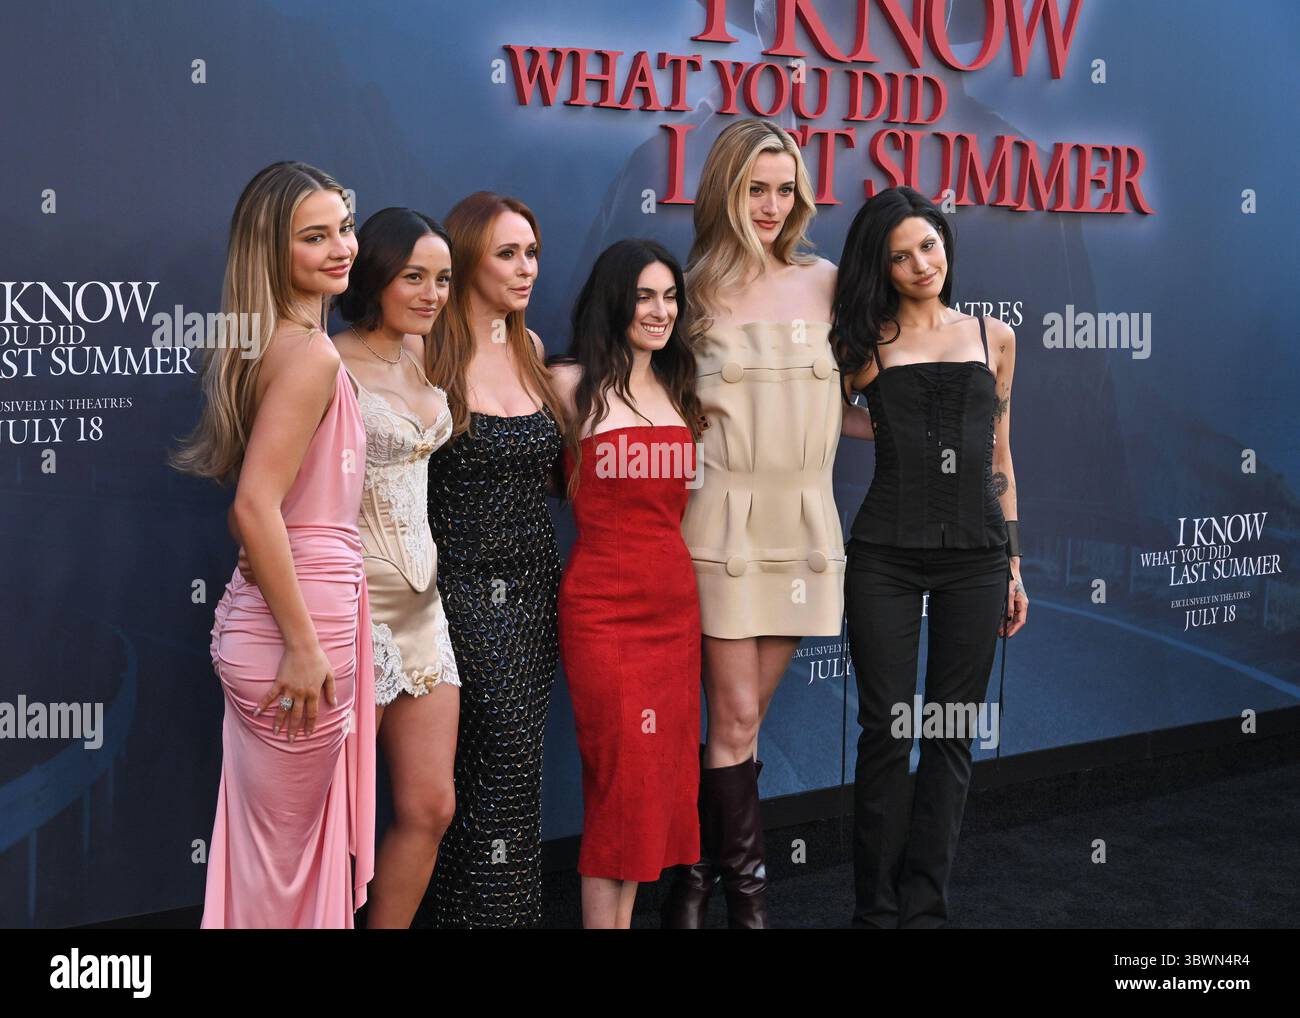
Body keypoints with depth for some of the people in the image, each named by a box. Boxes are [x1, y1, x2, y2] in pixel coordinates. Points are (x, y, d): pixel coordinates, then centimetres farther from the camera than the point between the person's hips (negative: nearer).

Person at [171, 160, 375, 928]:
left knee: (275, 834, 19)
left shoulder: (265, 342, 10)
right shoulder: (312, 353, -18)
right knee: (288, 845, 5)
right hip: (303, 619, -9)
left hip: (281, 611, 9)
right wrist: (305, 647, -21)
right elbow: (255, 506, -25)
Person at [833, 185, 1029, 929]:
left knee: (953, 736, 4)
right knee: (886, 733, 0)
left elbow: (999, 459, 14)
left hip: (975, 556, 2)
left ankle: (926, 904, 14)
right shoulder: (865, 344, 6)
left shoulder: (993, 337, 12)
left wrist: (1013, 565, 12)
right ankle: (878, 906, 12)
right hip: (886, 554, -2)